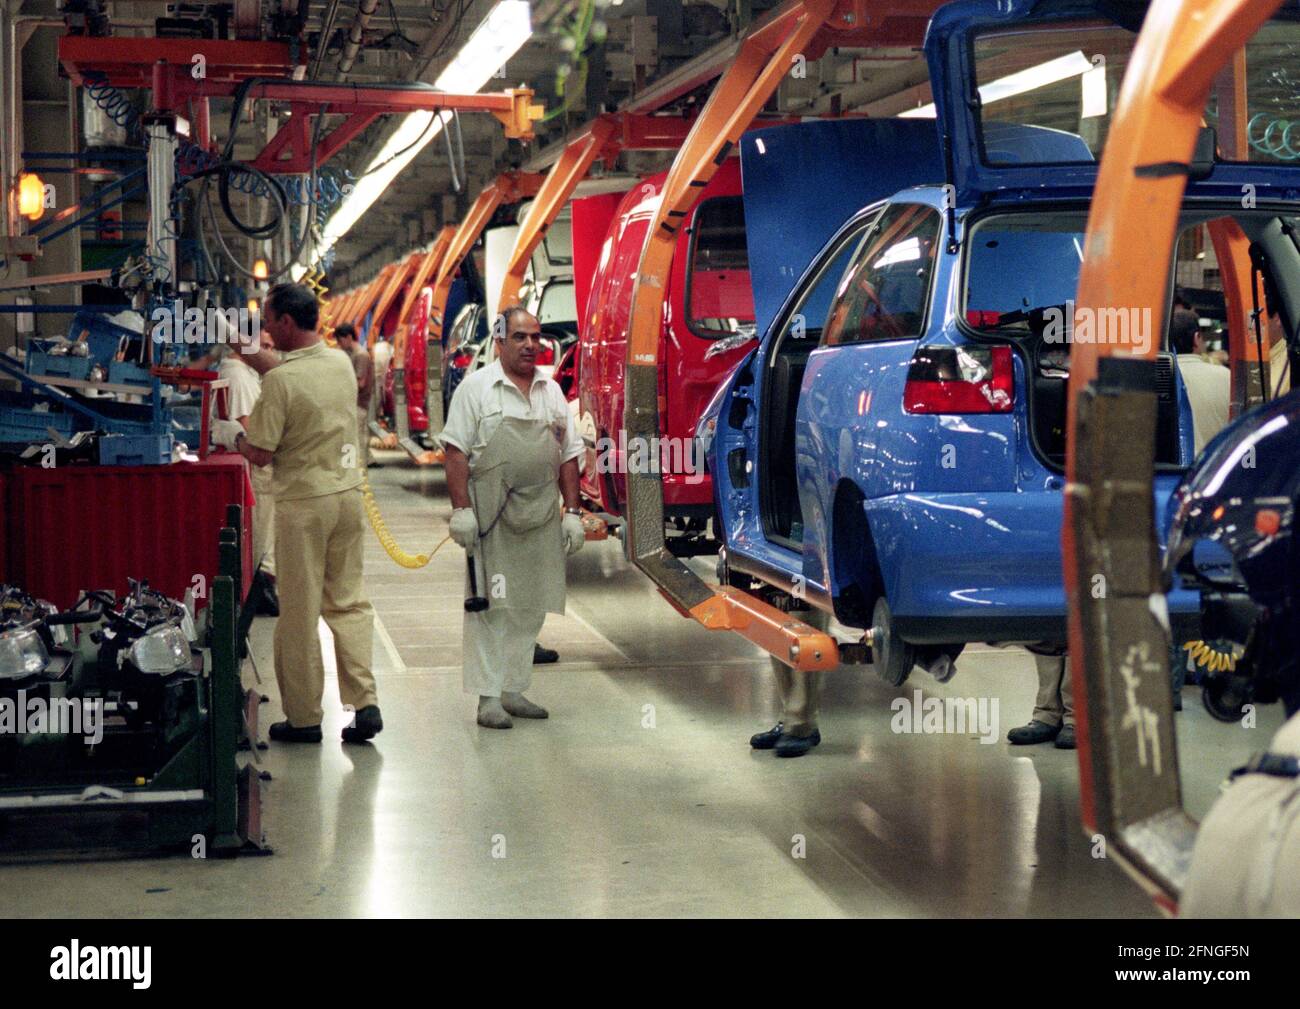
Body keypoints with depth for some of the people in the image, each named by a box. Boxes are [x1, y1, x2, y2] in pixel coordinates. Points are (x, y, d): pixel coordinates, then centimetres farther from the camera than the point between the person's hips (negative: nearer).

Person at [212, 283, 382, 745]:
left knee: (299, 611, 5)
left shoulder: (280, 380, -17)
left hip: (304, 501, -6)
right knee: (348, 601, 12)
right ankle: (364, 703, 4)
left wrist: (231, 435, 6)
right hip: (349, 493, 6)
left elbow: (261, 454, -14)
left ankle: (304, 717, 12)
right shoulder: (342, 363, 4)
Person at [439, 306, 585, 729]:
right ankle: (487, 697, -1)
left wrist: (572, 511, 9)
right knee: (488, 605, -5)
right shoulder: (476, 387, -2)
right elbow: (456, 451, -6)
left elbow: (568, 456, 16)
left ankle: (514, 690, 18)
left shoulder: (552, 392, 14)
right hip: (490, 516, -5)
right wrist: (461, 509, -13)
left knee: (531, 607, 9)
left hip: (541, 517, 5)